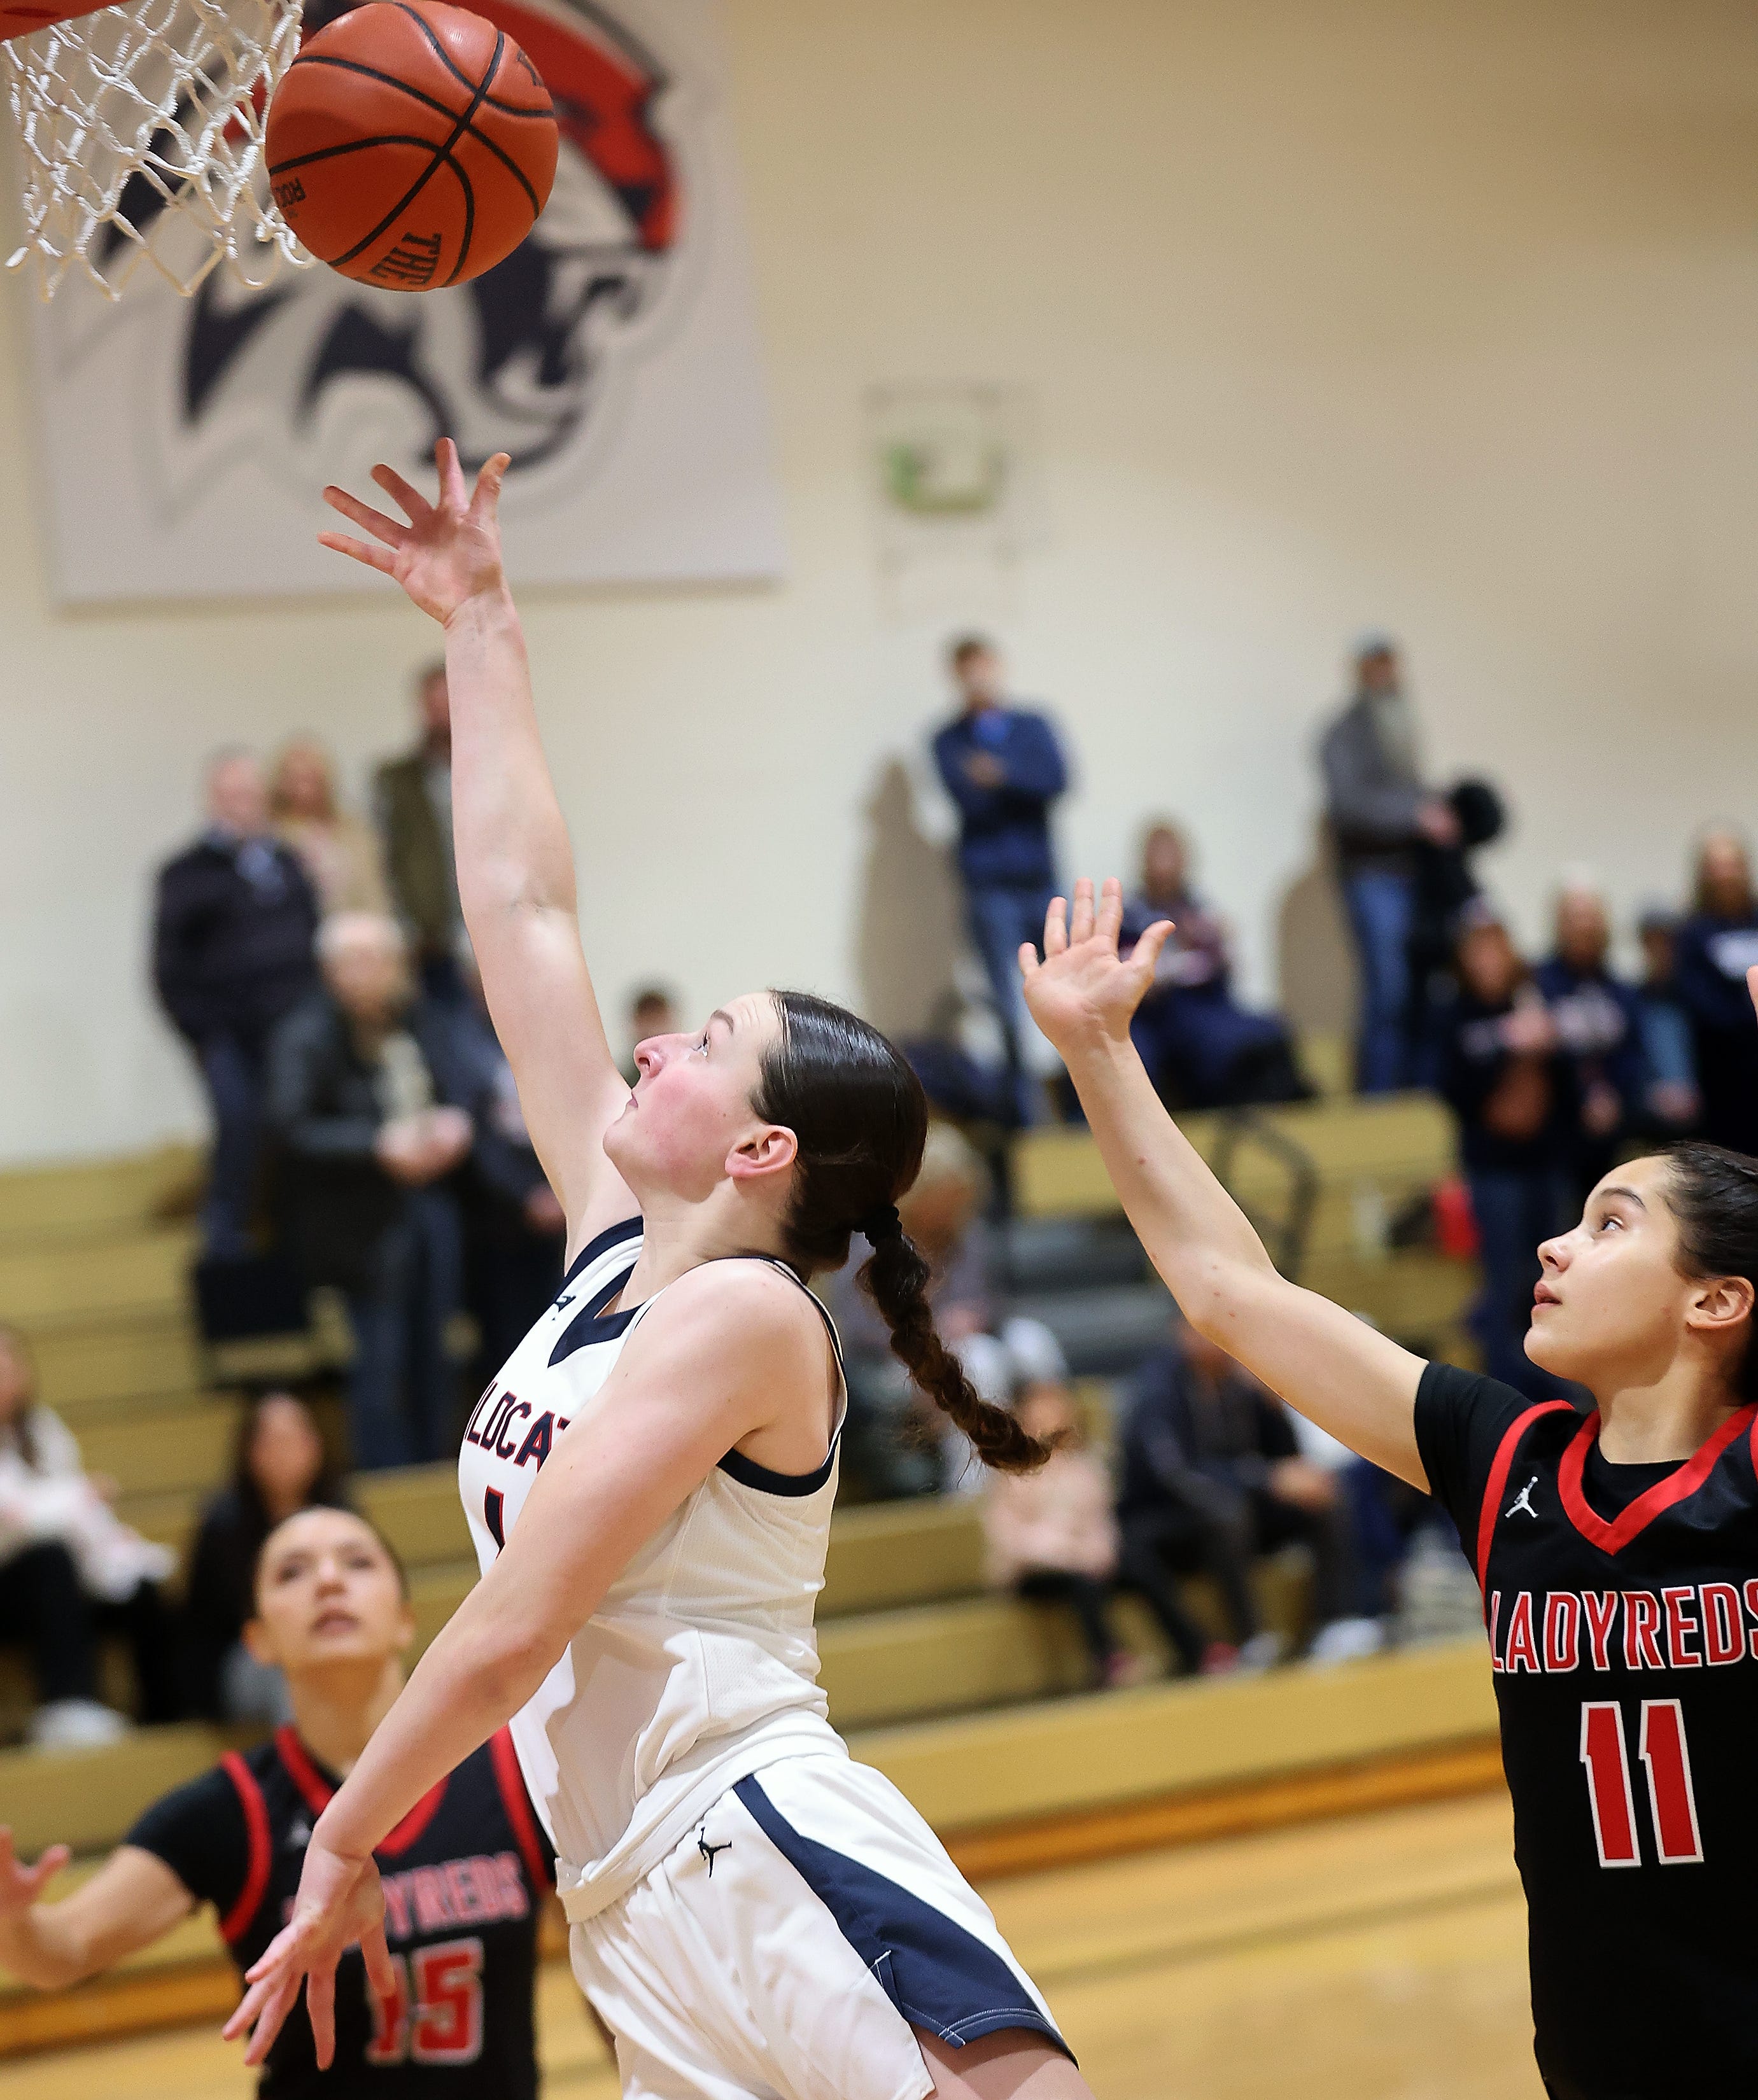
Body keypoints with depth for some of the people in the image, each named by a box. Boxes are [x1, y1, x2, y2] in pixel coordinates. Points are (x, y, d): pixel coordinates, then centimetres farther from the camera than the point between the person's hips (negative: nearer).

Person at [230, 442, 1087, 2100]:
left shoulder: (744, 1311, -8)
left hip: (777, 1854, -8)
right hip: (637, 1924, 8)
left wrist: (341, 1850, -2)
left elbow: (511, 1630, -12)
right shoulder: (617, 1253, 14)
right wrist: (478, 624, 22)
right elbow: (521, 908, 19)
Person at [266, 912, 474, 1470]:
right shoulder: (304, 1037, -11)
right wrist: (379, 1146, -29)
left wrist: (455, 1128, -9)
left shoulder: (423, 1020, 7)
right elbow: (292, 1129, -21)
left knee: (433, 1356, 13)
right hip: (367, 1219, -6)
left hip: (433, 1203, 6)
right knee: (381, 1358, -3)